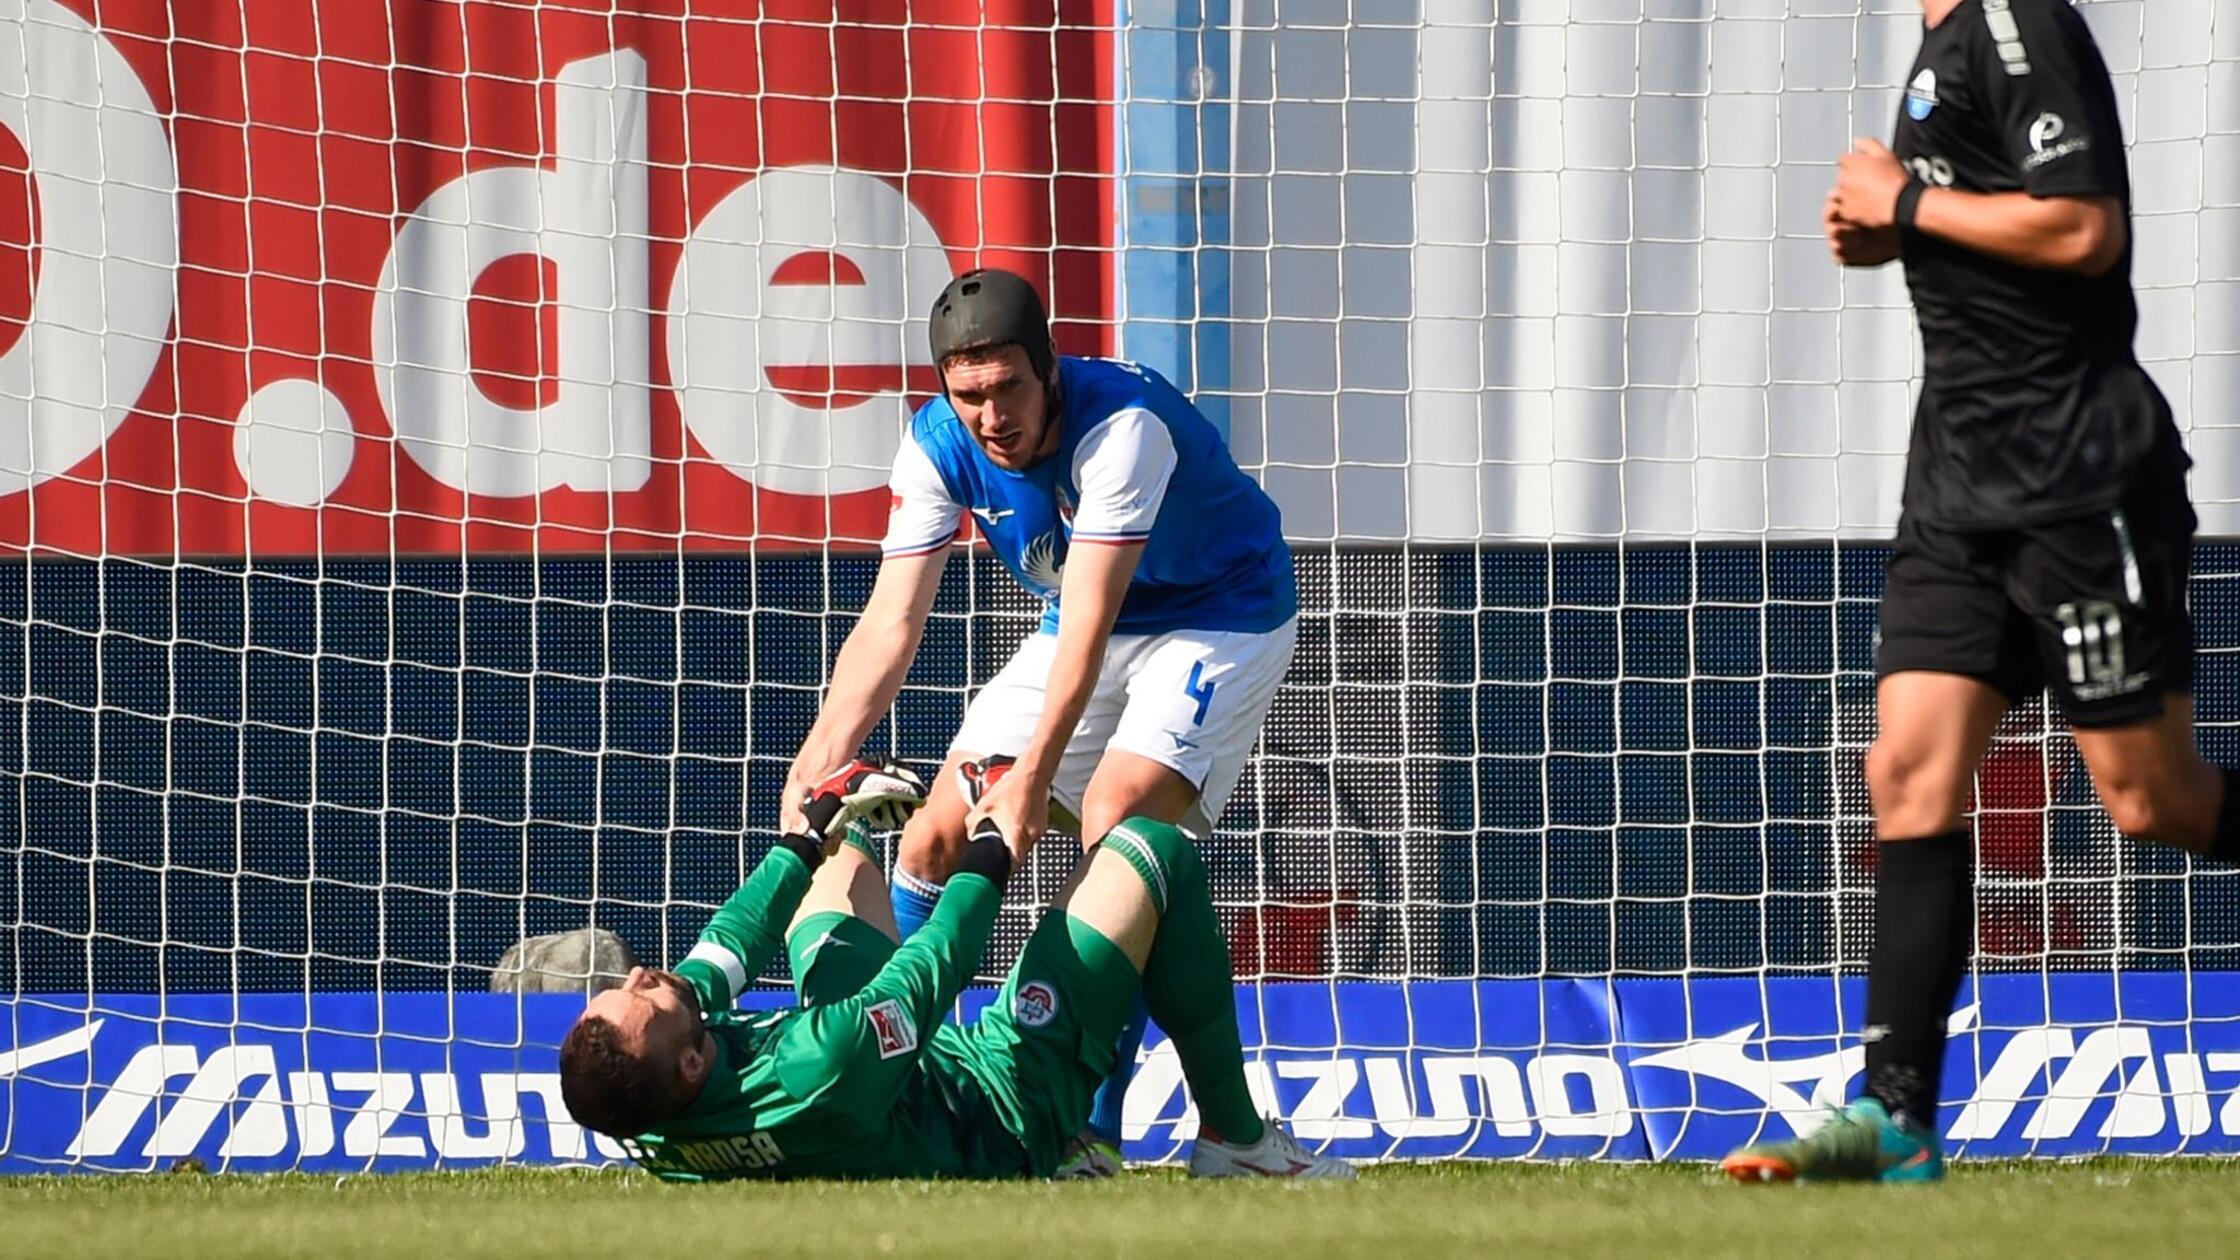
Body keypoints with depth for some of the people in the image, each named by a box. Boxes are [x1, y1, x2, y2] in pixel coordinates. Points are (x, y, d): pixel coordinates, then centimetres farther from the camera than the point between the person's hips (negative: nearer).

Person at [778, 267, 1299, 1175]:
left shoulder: (1124, 427, -34)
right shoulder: (938, 446, -16)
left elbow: (1089, 622, -37)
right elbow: (891, 624, -16)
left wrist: (1032, 776, -44)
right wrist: (817, 765, -29)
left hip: (1223, 616, -6)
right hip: (1086, 626, 7)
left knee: (1117, 818, -28)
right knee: (939, 831, -4)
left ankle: (1094, 1129, -27)